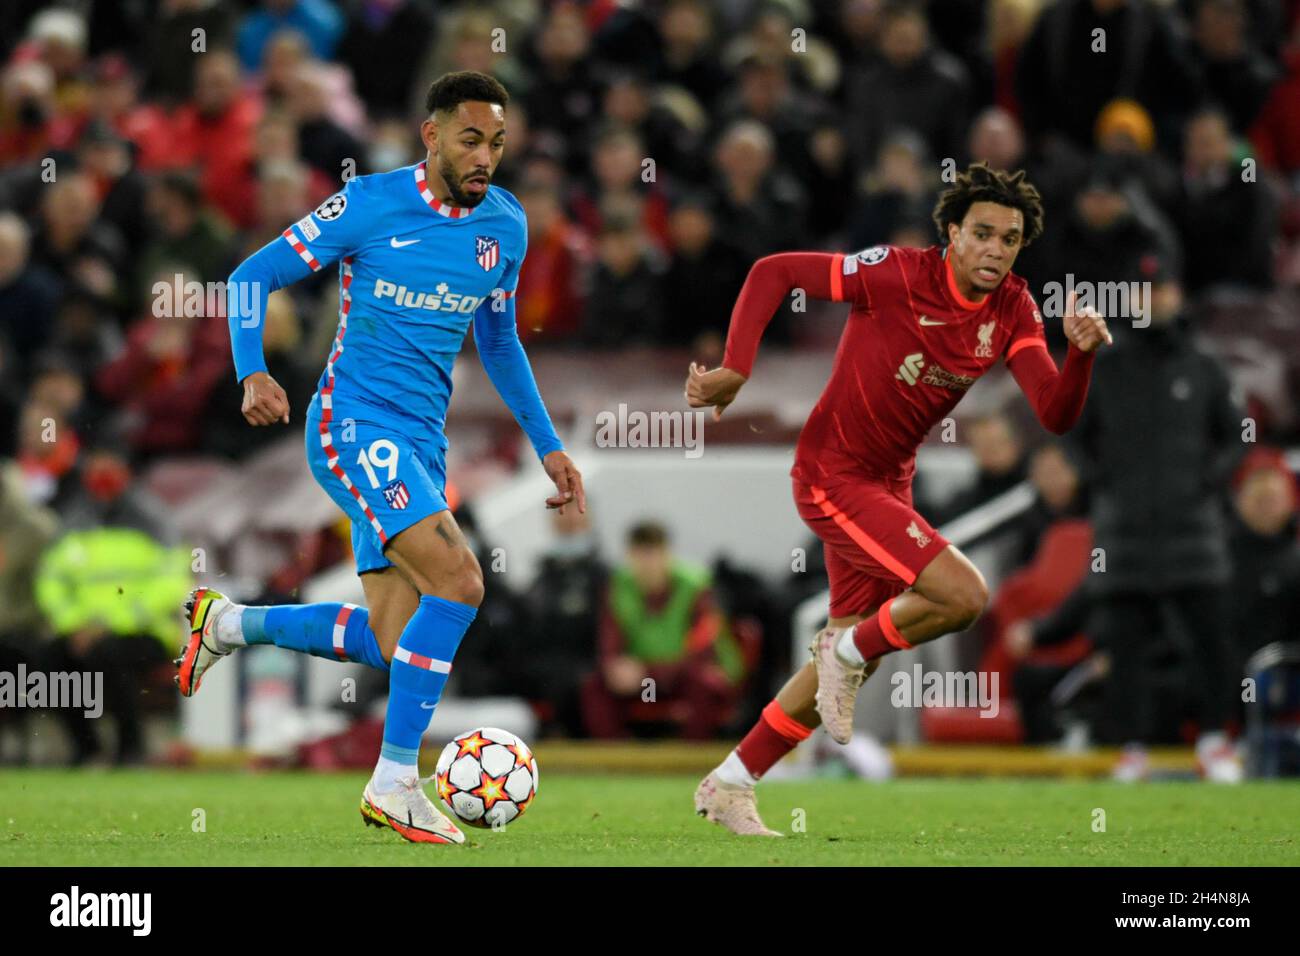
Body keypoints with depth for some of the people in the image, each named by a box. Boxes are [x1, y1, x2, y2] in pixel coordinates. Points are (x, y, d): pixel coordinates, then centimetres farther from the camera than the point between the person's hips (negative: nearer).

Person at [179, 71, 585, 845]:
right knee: (458, 580, -24)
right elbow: (254, 275, -3)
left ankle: (229, 623, 24)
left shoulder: (506, 225, 8)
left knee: (394, 645, 2)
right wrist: (253, 374, -18)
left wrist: (548, 446, 20)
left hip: (422, 446, 7)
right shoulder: (372, 205, -9)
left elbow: (499, 340, 23)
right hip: (356, 425, -7)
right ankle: (394, 782, -15)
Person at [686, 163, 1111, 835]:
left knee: (855, 651, 14)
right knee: (963, 595, -22)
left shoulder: (1012, 311, -3)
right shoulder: (897, 274, -20)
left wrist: (1081, 352, -30)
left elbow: (1055, 415, -11)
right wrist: (734, 370, -24)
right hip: (834, 476, -8)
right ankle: (848, 652, 5)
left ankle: (729, 787, 27)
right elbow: (773, 273, -16)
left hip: (888, 484, 8)